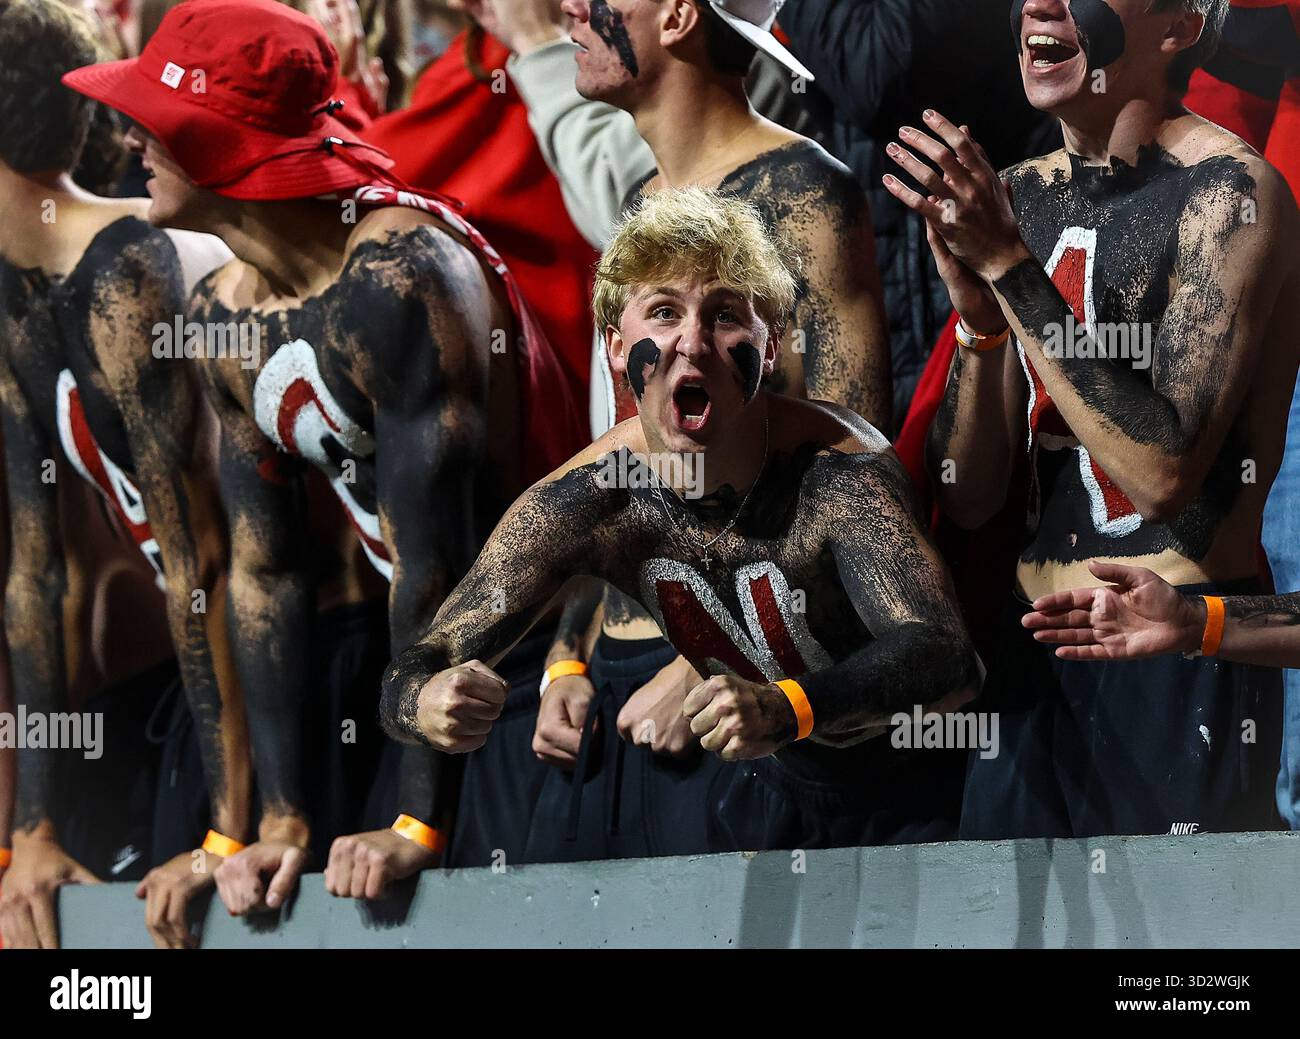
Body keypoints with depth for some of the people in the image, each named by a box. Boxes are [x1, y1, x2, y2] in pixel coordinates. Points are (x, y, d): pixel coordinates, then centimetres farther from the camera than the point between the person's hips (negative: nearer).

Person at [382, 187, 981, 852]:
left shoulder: (839, 470, -29)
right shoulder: (579, 503, -17)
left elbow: (945, 656, -42)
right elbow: (416, 668, -17)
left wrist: (786, 709, -61)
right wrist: (430, 702, -44)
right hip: (777, 791, 4)